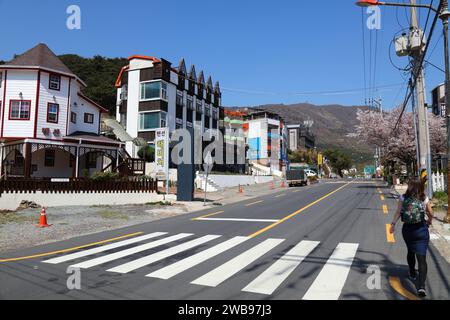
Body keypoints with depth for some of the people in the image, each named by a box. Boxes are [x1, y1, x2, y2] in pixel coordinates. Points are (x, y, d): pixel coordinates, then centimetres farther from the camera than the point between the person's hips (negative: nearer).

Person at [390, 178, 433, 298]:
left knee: (411, 252, 26)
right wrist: (430, 221, 24)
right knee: (422, 258, -4)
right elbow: (430, 213, 4)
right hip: (421, 230, -1)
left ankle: (412, 274, 42)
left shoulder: (403, 198, -5)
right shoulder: (424, 199, -4)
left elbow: (398, 212, -9)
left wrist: (393, 224, -1)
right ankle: (421, 286, -13)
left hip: (407, 229, 2)